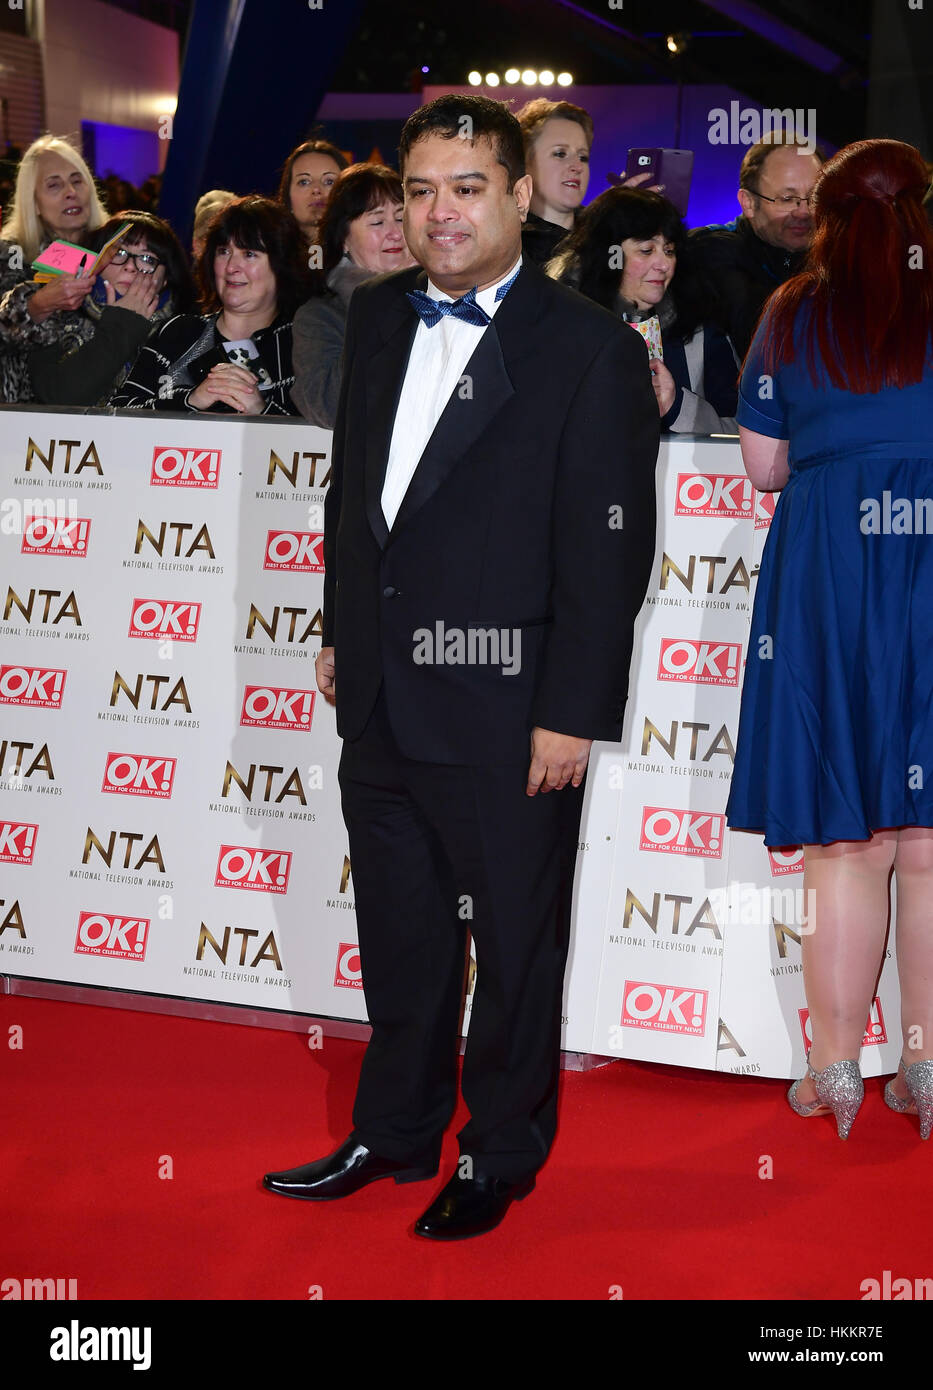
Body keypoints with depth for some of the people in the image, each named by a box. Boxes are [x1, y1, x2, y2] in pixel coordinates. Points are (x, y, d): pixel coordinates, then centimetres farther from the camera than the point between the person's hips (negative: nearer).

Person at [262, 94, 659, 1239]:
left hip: (509, 713, -5)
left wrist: (573, 713, -14)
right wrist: (340, 630, 17)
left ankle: (501, 1155, 27)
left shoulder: (590, 349, -10)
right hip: (380, 699, 6)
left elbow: (609, 547, -12)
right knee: (399, 932, 18)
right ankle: (393, 1132, 35)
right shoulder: (377, 317, 8)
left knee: (516, 944, 10)